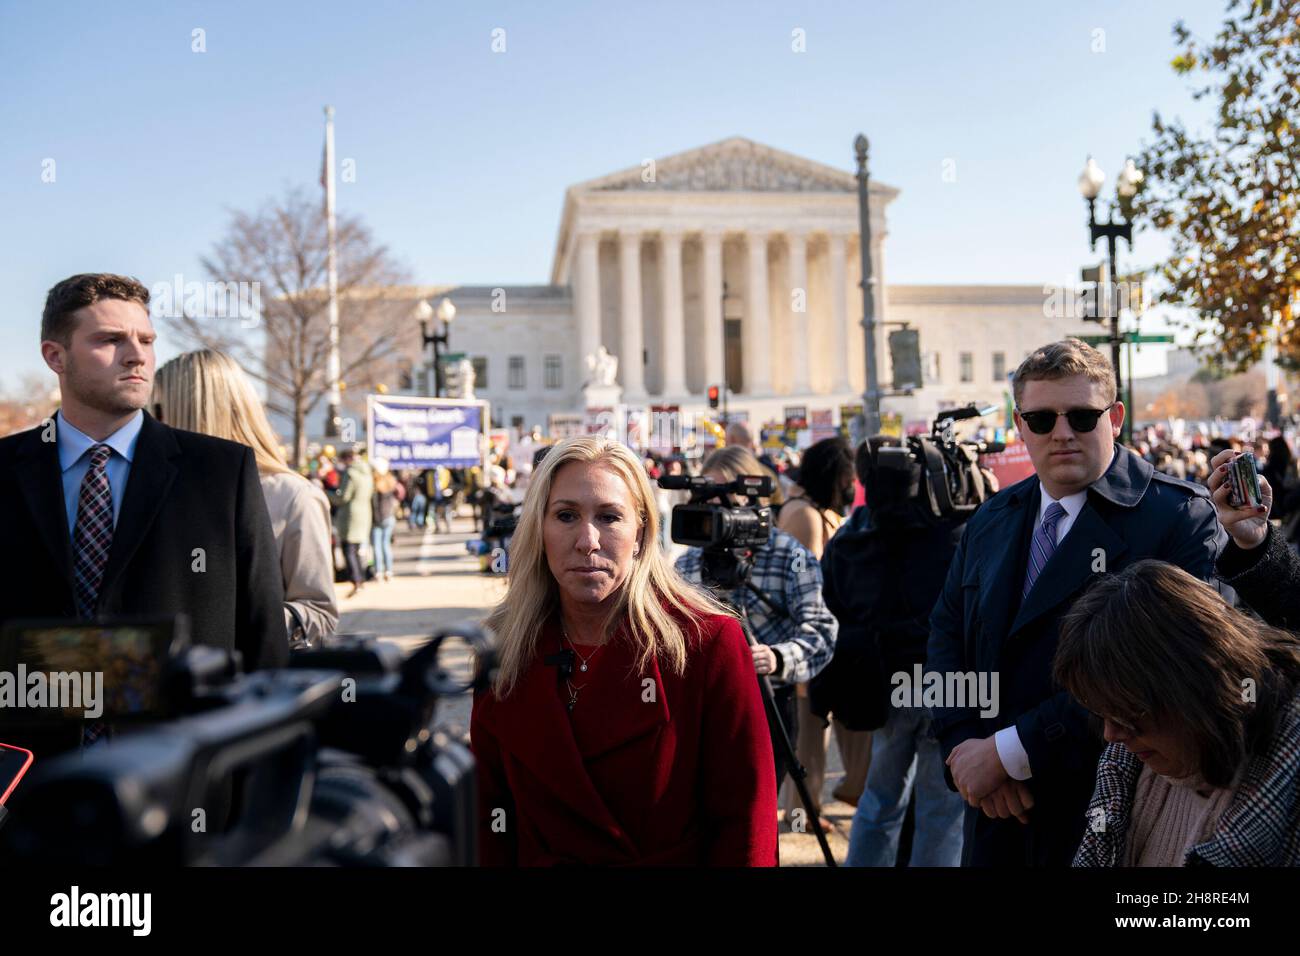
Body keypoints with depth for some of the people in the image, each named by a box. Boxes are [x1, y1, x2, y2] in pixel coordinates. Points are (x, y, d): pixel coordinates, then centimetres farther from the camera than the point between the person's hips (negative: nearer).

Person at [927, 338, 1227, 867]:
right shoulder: (991, 520, 8)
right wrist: (963, 744, -8)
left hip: (1109, 816, -4)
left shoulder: (1183, 518, -12)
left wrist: (1011, 750, -21)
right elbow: (947, 630, 8)